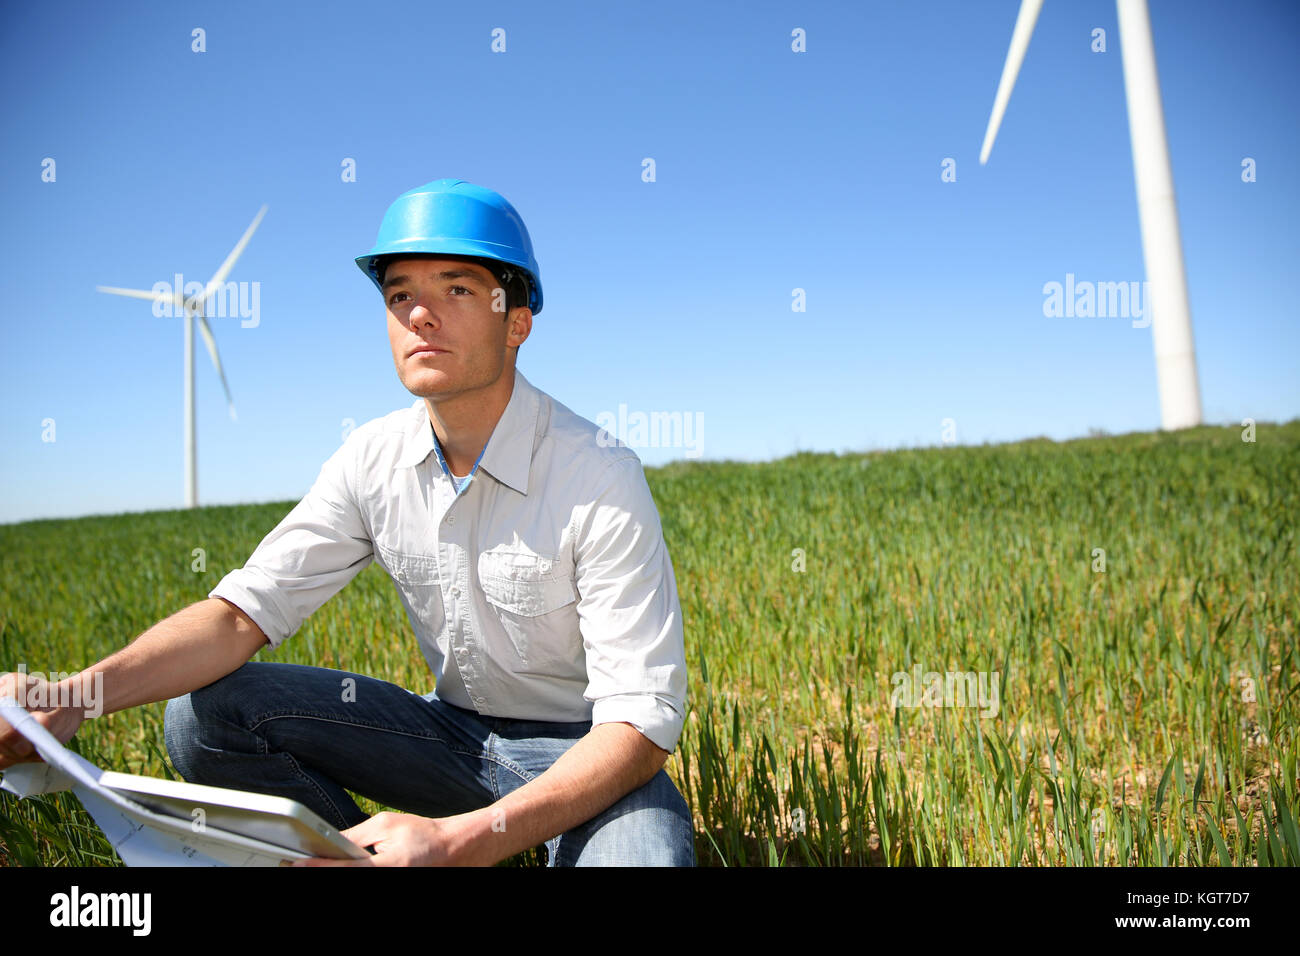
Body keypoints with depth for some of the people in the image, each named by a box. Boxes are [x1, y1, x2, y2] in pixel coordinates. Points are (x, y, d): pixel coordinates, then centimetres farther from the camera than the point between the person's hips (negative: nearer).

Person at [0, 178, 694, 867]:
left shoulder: (600, 480, -23)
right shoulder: (375, 460, -5)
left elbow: (642, 719, -25)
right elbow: (246, 609, -6)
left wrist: (461, 840, -38)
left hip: (585, 753, -3)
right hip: (453, 731, 4)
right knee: (201, 715, -12)